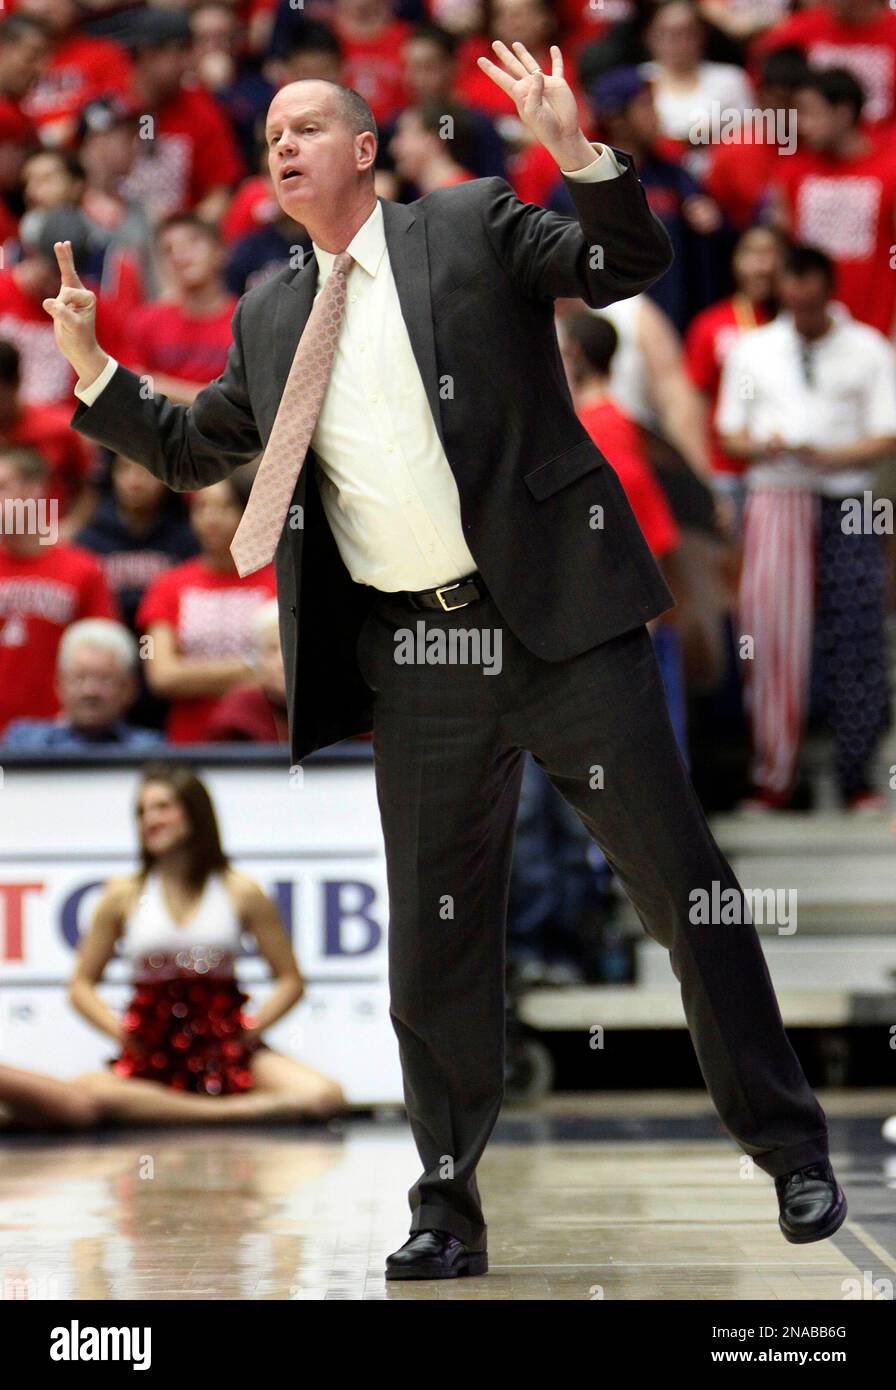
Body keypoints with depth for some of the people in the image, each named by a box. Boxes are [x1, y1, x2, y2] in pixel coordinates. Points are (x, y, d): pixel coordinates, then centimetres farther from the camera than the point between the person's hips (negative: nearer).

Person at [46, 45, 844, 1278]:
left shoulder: (473, 227, 3)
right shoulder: (270, 321, 14)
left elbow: (629, 262, -7)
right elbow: (190, 451, 23)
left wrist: (578, 150, -24)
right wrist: (92, 369, 9)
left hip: (559, 619, -4)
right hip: (415, 655, 4)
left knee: (682, 883, 0)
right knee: (434, 940, 7)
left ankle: (791, 1152, 10)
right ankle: (449, 1211, 16)